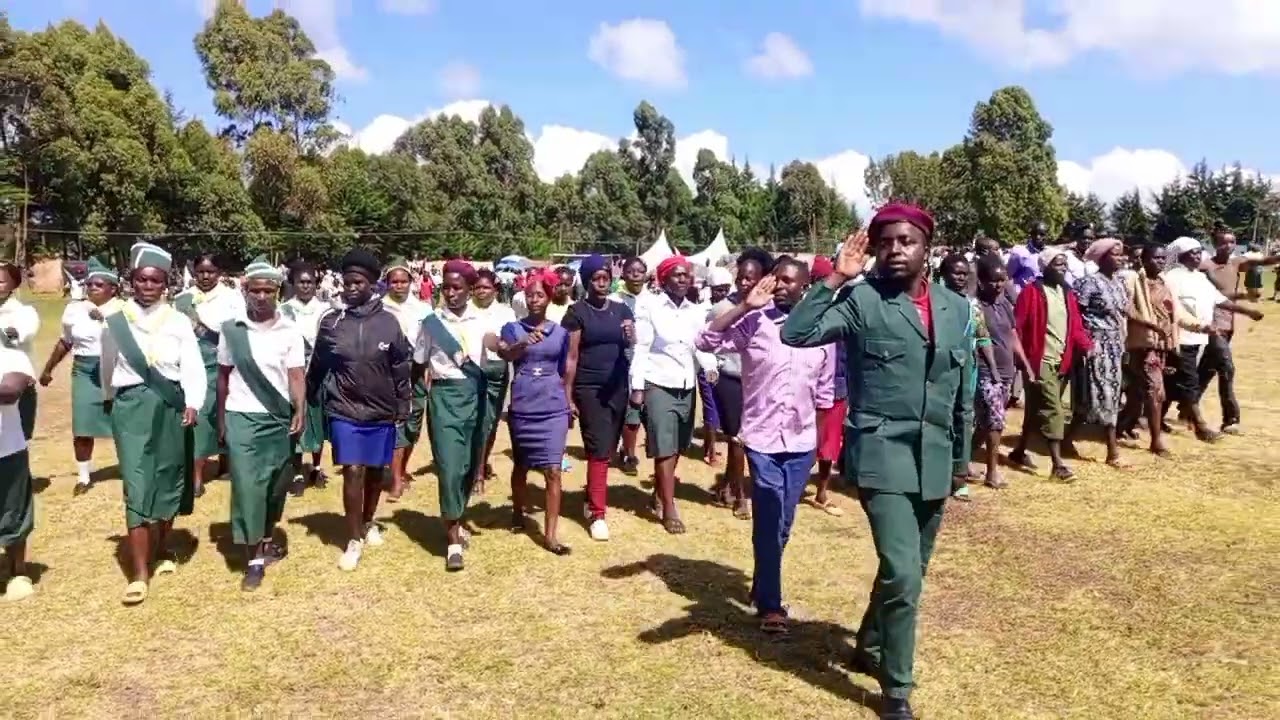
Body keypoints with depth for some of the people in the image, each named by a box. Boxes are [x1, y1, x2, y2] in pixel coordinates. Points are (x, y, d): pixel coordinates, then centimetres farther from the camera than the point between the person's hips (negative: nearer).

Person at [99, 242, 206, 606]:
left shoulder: (179, 322, 2)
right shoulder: (115, 322, 4)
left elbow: (193, 367, -5)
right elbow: (108, 368, 18)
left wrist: (193, 404, -18)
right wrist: (112, 403, 27)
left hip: (171, 406, 1)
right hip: (131, 406, -1)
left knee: (168, 480, 12)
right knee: (137, 485, -7)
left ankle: (162, 549, 33)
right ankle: (139, 575, -7)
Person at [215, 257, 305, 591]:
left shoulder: (290, 330, -2)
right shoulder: (230, 329, 0)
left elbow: (296, 376, -4)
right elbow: (223, 376, 7)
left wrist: (300, 412, -16)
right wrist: (220, 420, 8)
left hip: (279, 418, 1)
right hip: (241, 417, -1)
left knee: (276, 484, 11)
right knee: (247, 485, -5)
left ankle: (267, 541, 33)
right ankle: (253, 560, 3)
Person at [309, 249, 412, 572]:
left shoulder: (388, 321, -4)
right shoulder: (331, 322, -3)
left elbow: (402, 366, 3)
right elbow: (317, 366, 6)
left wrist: (402, 406, 4)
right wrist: (312, 402, 11)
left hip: (381, 412, 1)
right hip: (345, 411, -1)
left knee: (375, 471, 14)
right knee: (353, 472, -6)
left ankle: (368, 523, 36)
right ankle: (354, 540, 6)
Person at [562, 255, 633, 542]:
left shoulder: (622, 310, 9)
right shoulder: (577, 312, -4)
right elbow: (571, 357, -5)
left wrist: (630, 338, -15)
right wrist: (567, 396, -8)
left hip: (618, 388, 4)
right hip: (589, 389, -4)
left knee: (607, 449, 11)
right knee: (599, 451, -6)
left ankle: (593, 499, 28)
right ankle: (597, 514, 1)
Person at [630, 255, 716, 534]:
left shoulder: (697, 312, 8)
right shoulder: (649, 307, -4)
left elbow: (702, 347, 9)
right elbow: (641, 349, -6)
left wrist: (711, 367, -12)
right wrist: (637, 387, -10)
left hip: (687, 388, 5)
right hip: (659, 386, -5)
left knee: (676, 449, 12)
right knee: (664, 449, -3)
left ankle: (658, 497, 30)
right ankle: (668, 509, 4)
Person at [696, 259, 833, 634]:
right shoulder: (753, 322, -6)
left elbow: (824, 391, 9)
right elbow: (705, 341, -18)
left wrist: (824, 440, 11)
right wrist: (745, 305, -21)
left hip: (802, 441, 3)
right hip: (762, 438, -3)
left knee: (781, 524, 15)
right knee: (768, 523, -2)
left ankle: (763, 588, 35)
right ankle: (770, 603, 12)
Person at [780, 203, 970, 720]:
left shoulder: (957, 308, 9)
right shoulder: (860, 299, -7)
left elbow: (962, 390, 16)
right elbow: (794, 334, -21)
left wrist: (960, 457, 18)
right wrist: (834, 279, -20)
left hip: (934, 458, 6)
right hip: (882, 454, -6)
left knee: (910, 571, 18)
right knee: (902, 575, -12)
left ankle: (869, 647, 42)